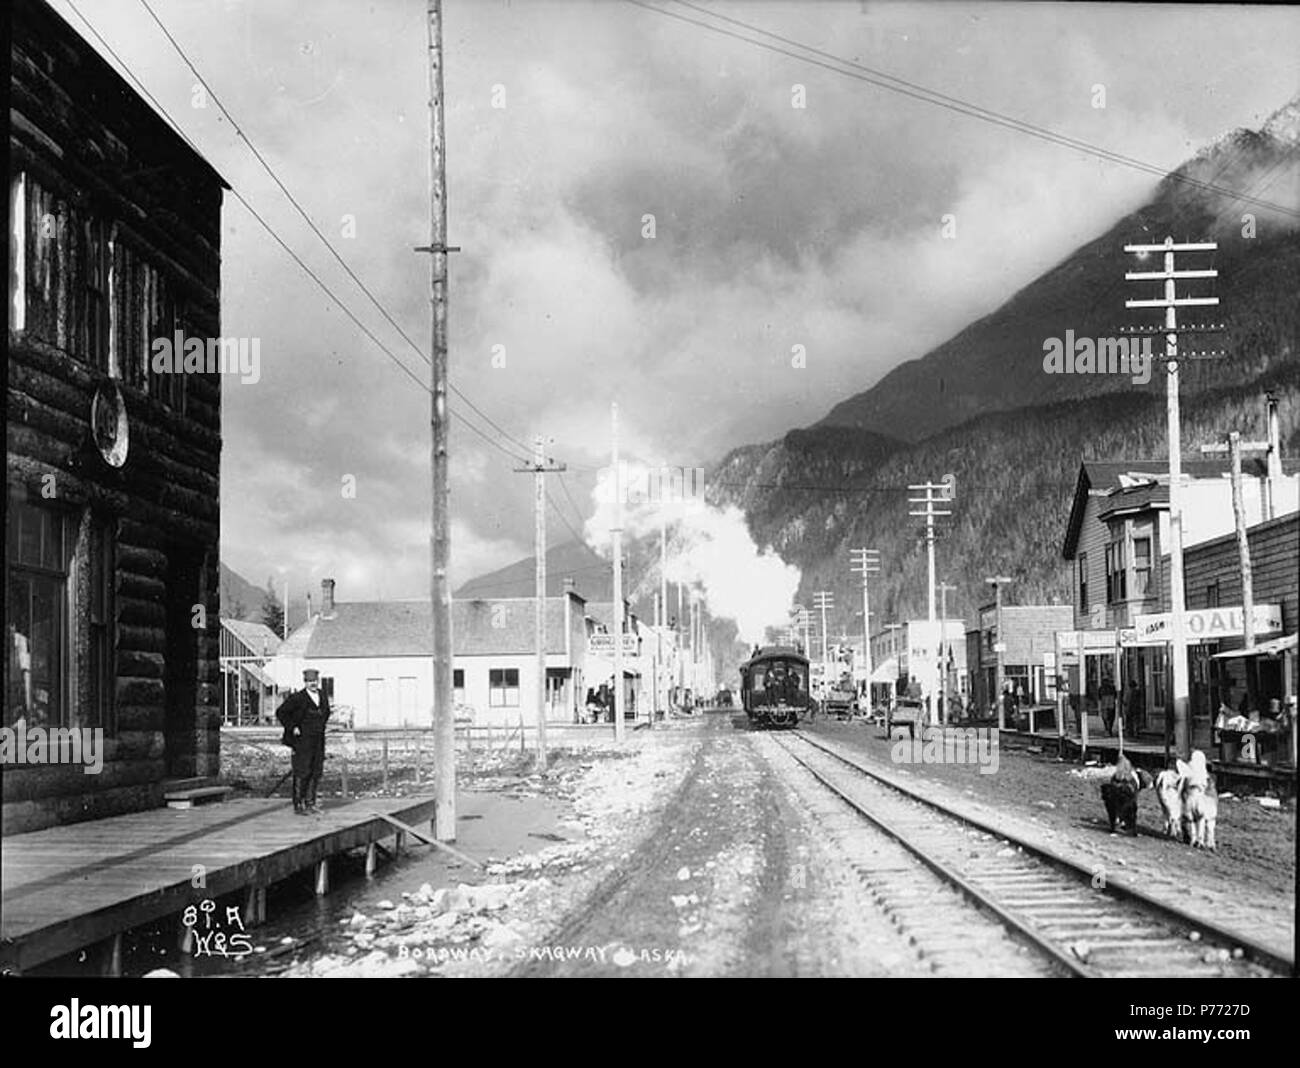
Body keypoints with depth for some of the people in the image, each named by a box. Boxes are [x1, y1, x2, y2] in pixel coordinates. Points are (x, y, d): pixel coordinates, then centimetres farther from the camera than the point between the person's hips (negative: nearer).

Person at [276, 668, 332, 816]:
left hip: (318, 741, 7)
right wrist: (292, 728, -11)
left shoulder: (323, 698, 10)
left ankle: (310, 802, 18)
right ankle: (299, 805, 2)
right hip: (302, 741, -6)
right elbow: (280, 713, -9)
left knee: (317, 772, 8)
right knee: (302, 773, -4)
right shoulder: (297, 698, -11)